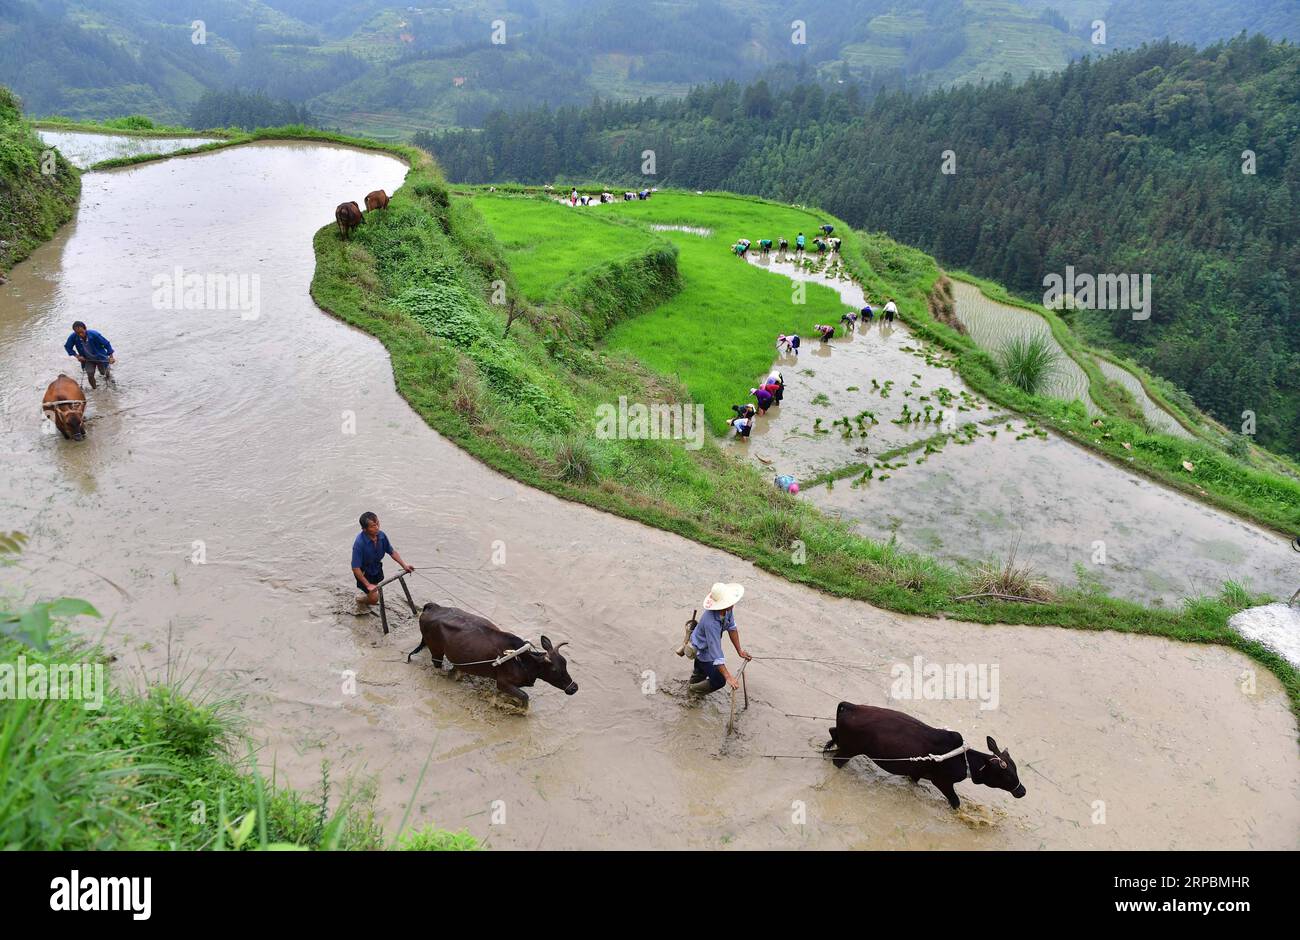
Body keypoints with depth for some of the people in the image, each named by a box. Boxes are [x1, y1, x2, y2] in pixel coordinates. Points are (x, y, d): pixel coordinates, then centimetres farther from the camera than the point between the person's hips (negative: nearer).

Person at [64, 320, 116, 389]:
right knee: (90, 375, -12)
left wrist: (111, 356, -23)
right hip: (88, 359, 2)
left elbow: (106, 344, -20)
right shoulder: (73, 337, -24)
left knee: (103, 372, 14)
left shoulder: (94, 334, -32)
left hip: (100, 357, -2)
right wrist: (77, 356, -14)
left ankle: (108, 375, 52)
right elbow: (67, 347, -4)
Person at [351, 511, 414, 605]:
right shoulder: (359, 543, -36)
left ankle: (365, 594, 56)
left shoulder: (381, 535, -19)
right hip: (364, 572, -6)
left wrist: (404, 565, -8)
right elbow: (355, 568, -32)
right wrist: (368, 585, -30)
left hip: (377, 568, 6)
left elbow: (392, 551, -2)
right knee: (374, 598, -10)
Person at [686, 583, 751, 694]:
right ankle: (695, 689, 29)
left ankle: (696, 675, 65)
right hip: (702, 650, -7)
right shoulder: (711, 623, -45)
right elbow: (715, 653, -42)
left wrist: (739, 650, -2)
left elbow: (732, 628, -5)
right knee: (719, 680, 2)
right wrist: (728, 677, -41)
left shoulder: (727, 609, -23)